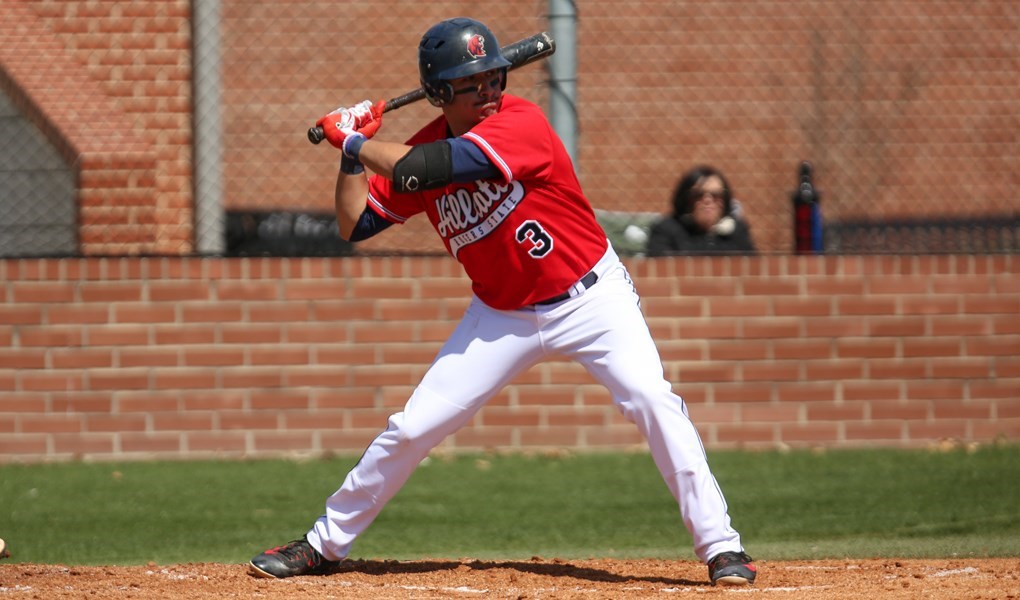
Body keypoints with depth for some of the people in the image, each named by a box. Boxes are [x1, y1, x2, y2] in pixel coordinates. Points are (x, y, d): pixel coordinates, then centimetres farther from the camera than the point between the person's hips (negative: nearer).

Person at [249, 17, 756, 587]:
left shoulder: (521, 122, -23)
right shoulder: (423, 150, -5)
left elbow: (421, 171, -32)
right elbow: (355, 225, 2)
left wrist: (354, 141, -17)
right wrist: (353, 152, -8)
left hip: (590, 298, -4)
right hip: (501, 315, 4)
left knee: (653, 400, -24)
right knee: (413, 428, 1)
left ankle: (721, 546, -16)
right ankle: (325, 544, 18)